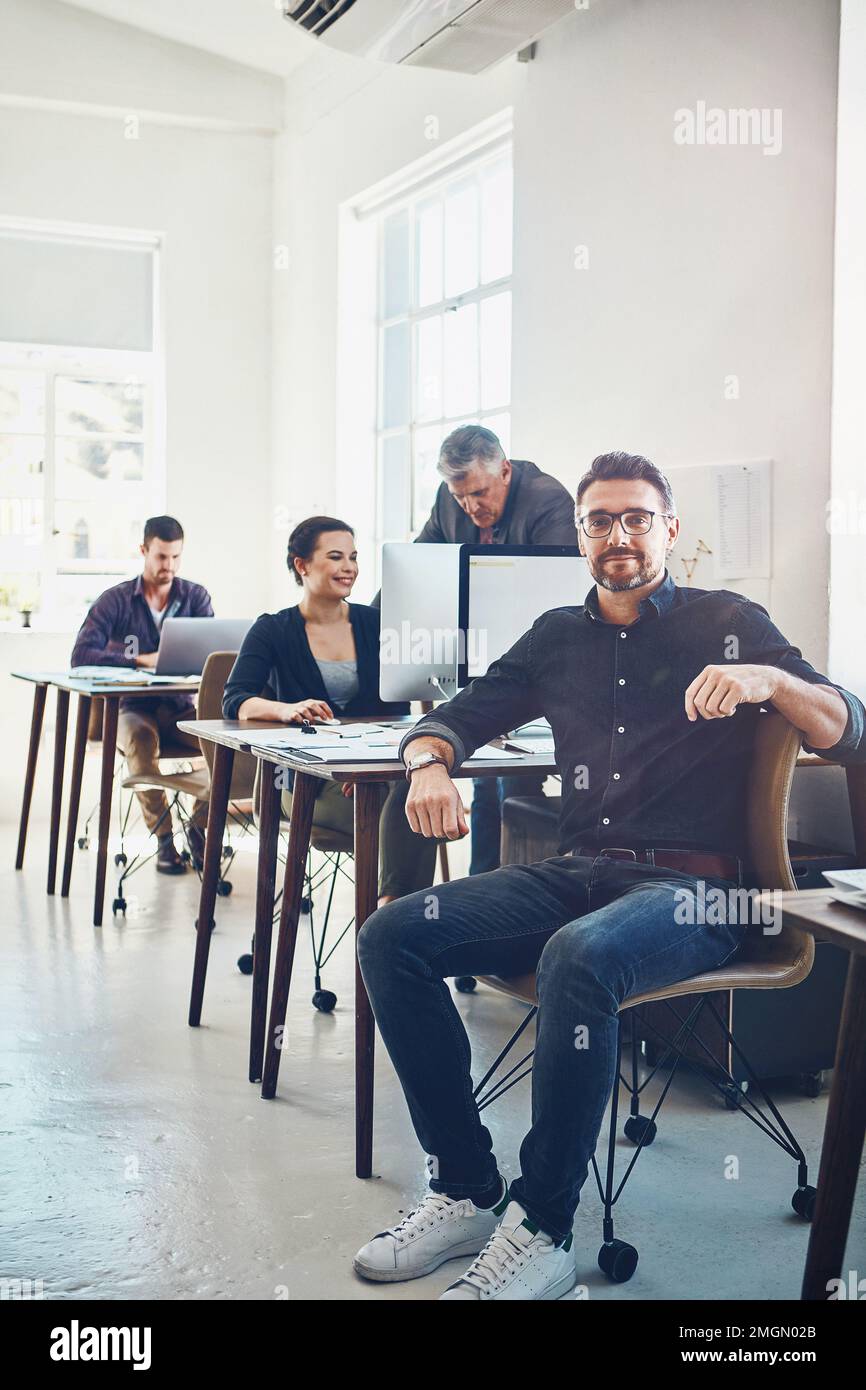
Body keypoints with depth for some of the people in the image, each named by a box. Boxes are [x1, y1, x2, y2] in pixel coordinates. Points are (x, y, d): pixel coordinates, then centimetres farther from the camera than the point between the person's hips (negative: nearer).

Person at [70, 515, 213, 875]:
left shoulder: (195, 596, 7)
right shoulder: (115, 600, 0)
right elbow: (81, 655, -12)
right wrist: (140, 661, -21)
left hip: (180, 708, 2)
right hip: (132, 707, -2)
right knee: (140, 737, -38)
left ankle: (200, 825, -6)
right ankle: (162, 837, -28)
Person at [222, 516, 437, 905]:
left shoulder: (375, 624, 11)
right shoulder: (274, 631, 6)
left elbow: (398, 708, 3)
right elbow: (235, 701, -9)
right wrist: (288, 709, -32)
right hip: (310, 781, -2)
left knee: (417, 784, -34)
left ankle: (390, 904, -29)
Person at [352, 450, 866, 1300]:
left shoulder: (727, 623, 6)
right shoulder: (559, 636, 19)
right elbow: (454, 718, 21)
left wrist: (770, 679, -23)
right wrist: (428, 766, -4)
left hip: (692, 887, -5)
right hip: (575, 872, 5)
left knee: (578, 957, -38)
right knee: (390, 937, -16)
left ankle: (541, 1231, -22)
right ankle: (466, 1191, -8)